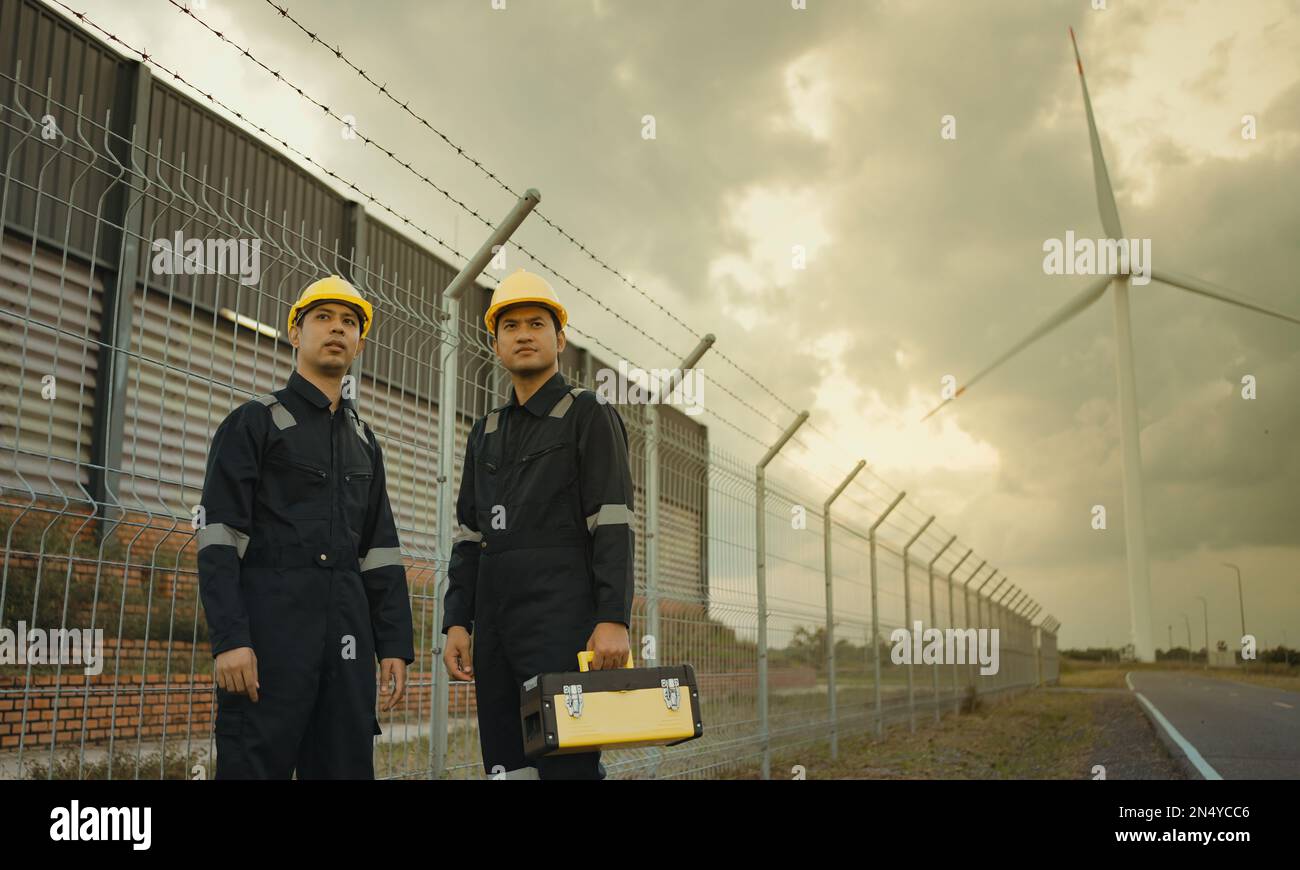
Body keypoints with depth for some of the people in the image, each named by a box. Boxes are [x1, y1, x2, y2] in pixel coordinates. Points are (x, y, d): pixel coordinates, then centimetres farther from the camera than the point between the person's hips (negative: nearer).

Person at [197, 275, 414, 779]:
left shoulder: (364, 441, 20)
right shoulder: (254, 422, 4)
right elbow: (218, 538, -6)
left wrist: (395, 644, 8)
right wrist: (229, 639, -17)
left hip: (346, 635, 5)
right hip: (269, 627, -5)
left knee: (347, 765, 5)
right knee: (255, 764, -6)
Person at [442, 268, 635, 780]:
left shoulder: (589, 415, 2)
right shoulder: (485, 433, 20)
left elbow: (614, 525, -8)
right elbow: (469, 536, 18)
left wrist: (613, 619, -18)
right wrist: (457, 622, 7)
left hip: (563, 619, -6)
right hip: (496, 624, 6)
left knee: (567, 765, -11)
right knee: (505, 765, 6)